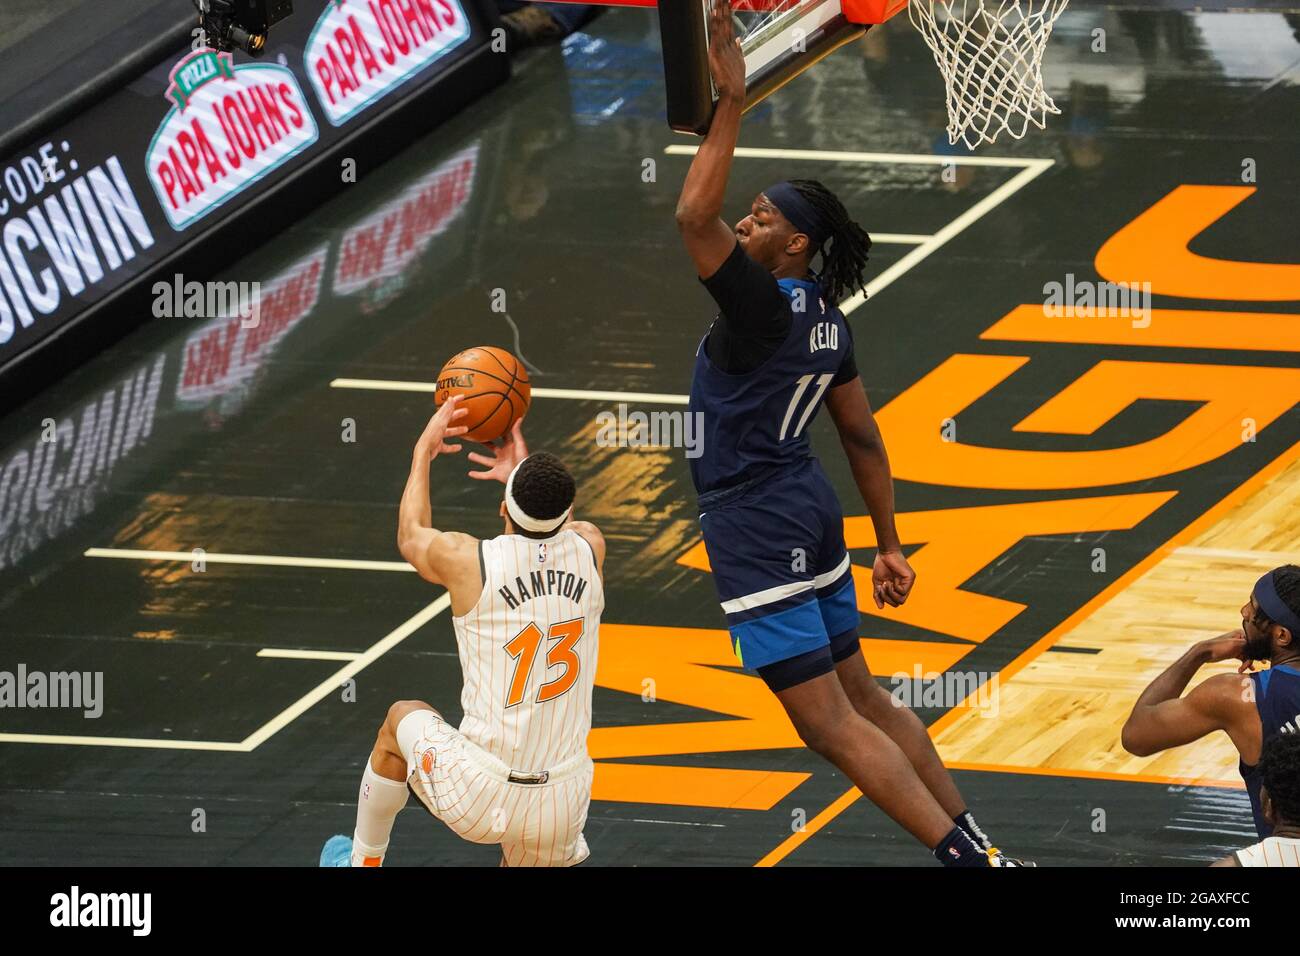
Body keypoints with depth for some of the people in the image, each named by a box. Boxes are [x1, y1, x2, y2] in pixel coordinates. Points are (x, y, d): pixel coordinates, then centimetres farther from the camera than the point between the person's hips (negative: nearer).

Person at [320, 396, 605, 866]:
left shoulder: (467, 560, -11)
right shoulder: (589, 550, -2)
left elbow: (410, 537, 16)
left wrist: (425, 449, 29)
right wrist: (521, 473, 40)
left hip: (479, 799, -2)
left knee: (402, 719, 31)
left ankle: (361, 862, 45)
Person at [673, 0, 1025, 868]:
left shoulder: (764, 304, -18)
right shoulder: (828, 320, 8)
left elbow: (694, 216, -31)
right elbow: (864, 439, 12)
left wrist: (732, 103, -31)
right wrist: (890, 545, 18)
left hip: (757, 531, -9)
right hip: (812, 513, 9)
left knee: (831, 724, -6)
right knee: (864, 697, 19)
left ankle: (965, 857, -10)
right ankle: (976, 844, 21)